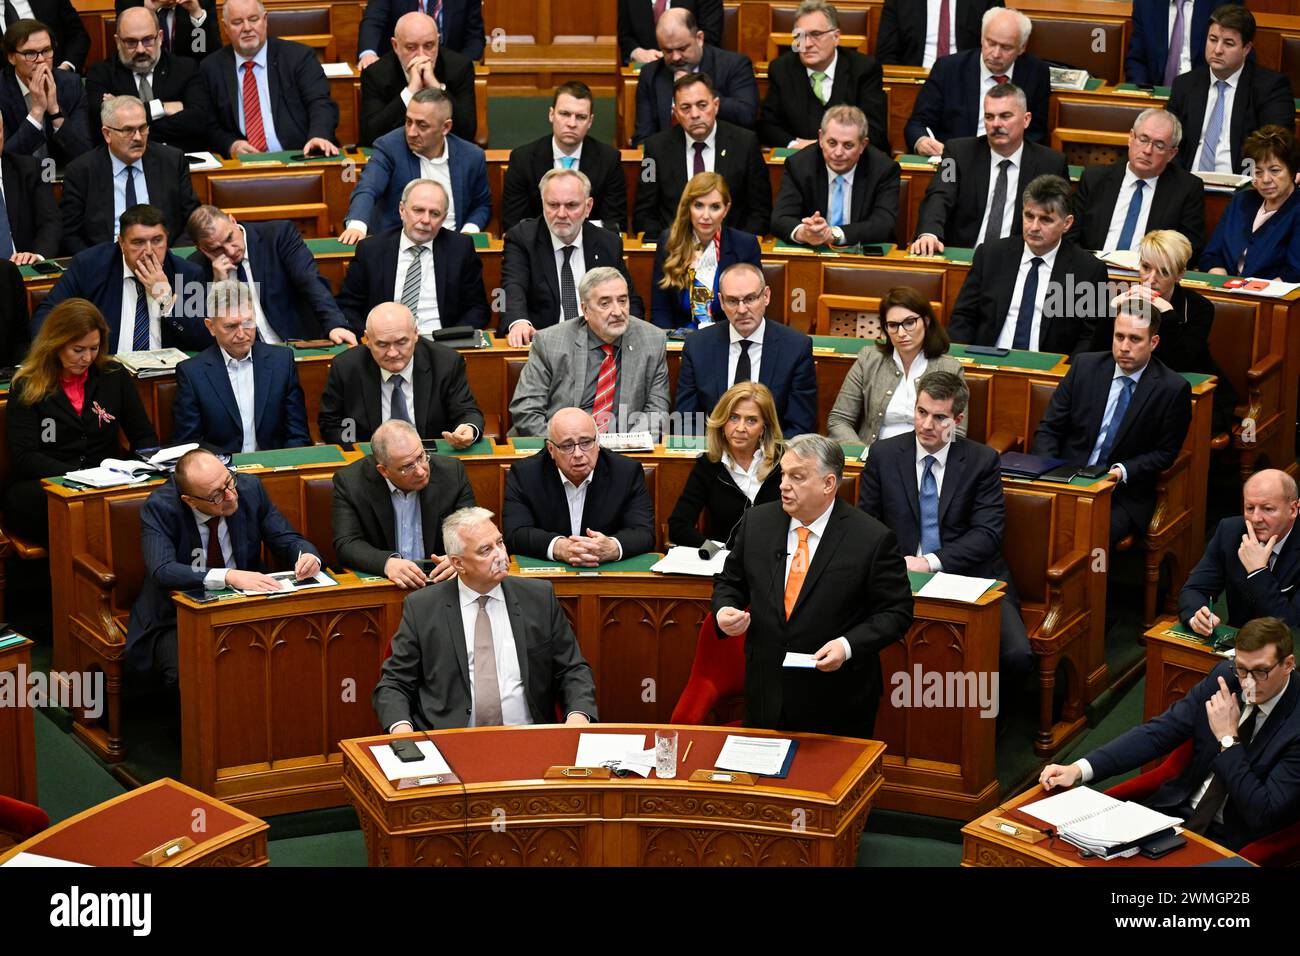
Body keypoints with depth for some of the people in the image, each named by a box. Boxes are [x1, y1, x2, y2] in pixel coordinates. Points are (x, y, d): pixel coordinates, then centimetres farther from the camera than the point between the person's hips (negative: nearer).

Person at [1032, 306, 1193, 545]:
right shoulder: (1085, 366, 6)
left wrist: (1122, 471, -13)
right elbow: (1048, 429, 8)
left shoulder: (1172, 389, -3)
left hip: (1123, 495, -3)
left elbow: (1164, 453, 3)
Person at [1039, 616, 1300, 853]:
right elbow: (1156, 733, -3)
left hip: (1230, 841, -5)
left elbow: (1262, 814, -21)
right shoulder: (1225, 677, -3)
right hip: (1178, 812, 6)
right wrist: (1079, 769, -14)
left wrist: (1228, 738, -23)